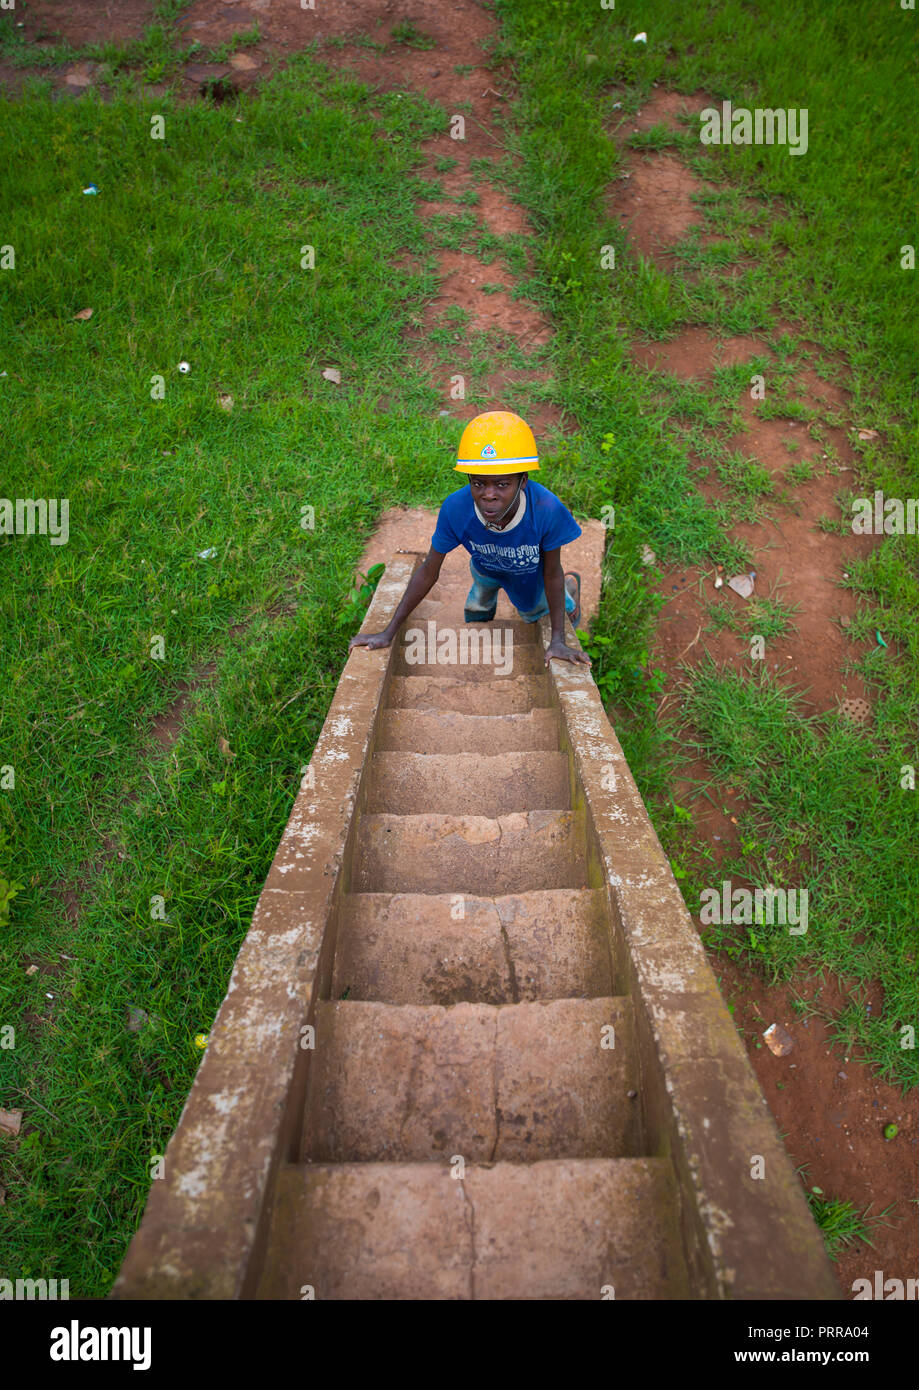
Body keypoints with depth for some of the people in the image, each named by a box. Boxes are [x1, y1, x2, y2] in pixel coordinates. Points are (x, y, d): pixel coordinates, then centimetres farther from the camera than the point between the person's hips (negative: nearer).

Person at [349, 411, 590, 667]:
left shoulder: (547, 510, -45)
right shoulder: (455, 509, -40)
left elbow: (551, 574, -27)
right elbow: (428, 573, -27)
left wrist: (558, 640, -24)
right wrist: (389, 632, -22)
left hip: (528, 572, -1)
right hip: (485, 567, 1)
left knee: (533, 611, 28)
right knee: (475, 619, 28)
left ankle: (570, 587, 58)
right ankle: (486, 594, 61)